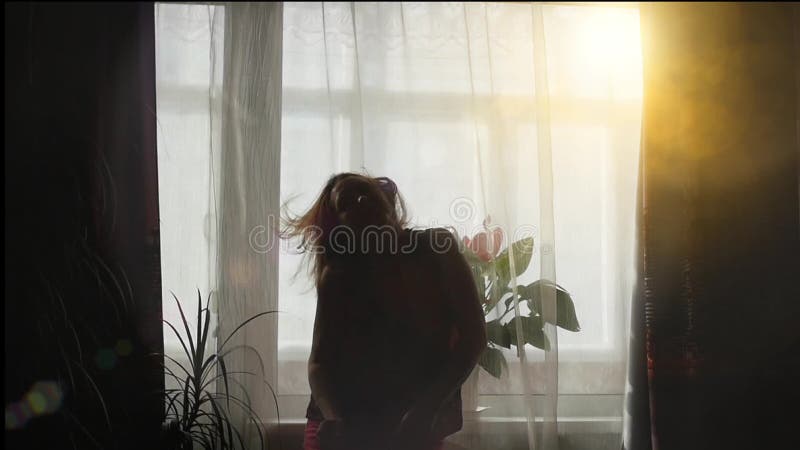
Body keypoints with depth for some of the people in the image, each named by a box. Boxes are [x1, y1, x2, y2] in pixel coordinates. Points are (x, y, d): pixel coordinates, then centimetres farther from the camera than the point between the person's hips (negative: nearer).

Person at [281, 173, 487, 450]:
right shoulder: (338, 277, 2)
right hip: (344, 425, 1)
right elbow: (319, 361, -2)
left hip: (416, 428, -1)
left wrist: (425, 410, -16)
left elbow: (473, 334, -5)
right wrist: (334, 419, -21)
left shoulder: (436, 248, 0)